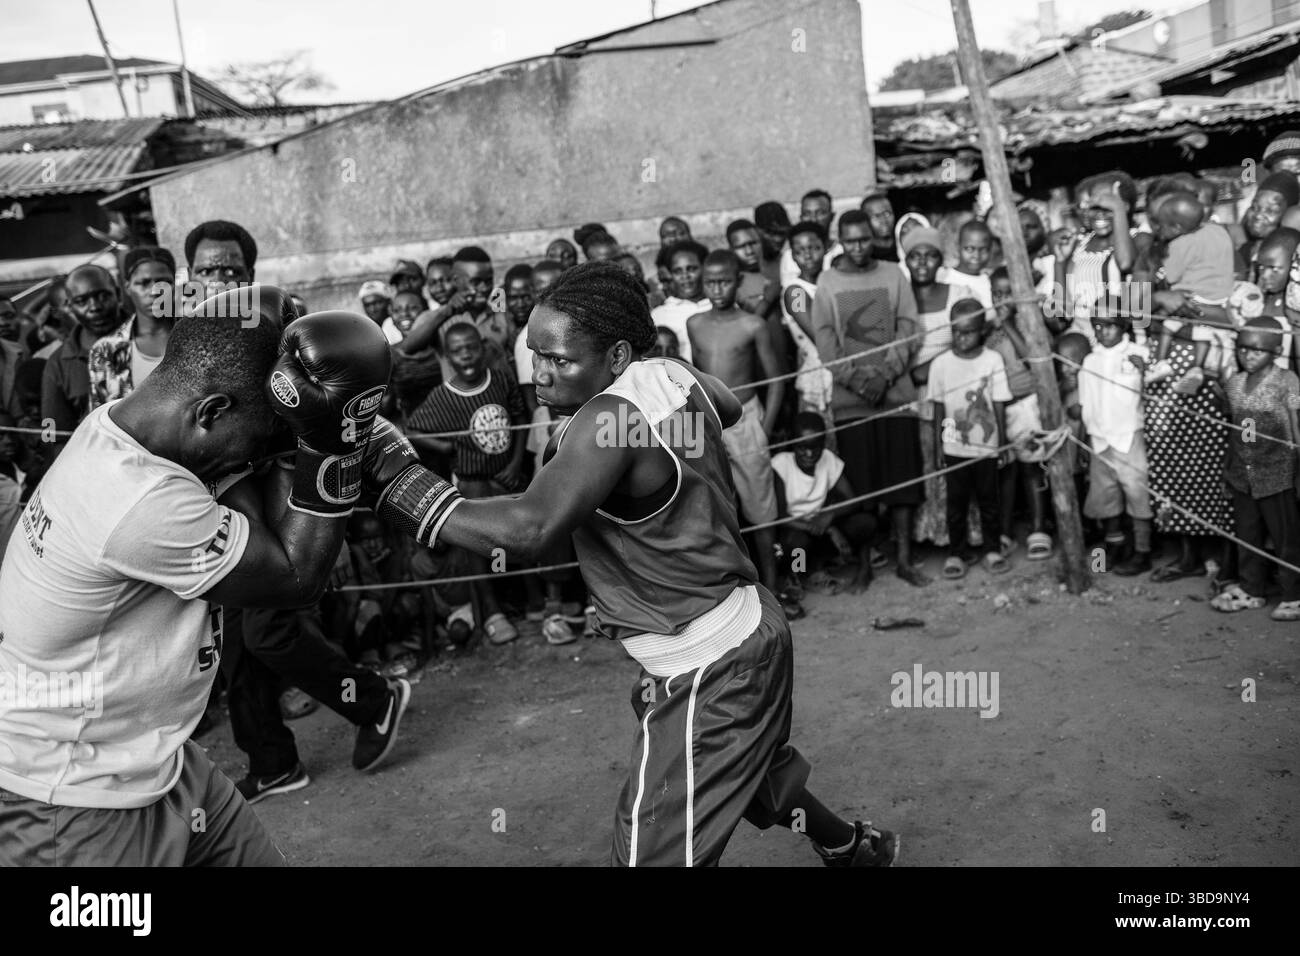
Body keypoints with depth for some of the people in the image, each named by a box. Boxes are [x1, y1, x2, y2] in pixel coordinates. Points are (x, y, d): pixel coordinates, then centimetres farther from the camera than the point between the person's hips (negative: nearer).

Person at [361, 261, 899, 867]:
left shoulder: (611, 416, -27)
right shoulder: (675, 375, -1)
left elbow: (526, 529, -38)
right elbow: (729, 408, 22)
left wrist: (397, 481, -30)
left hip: (705, 671, -10)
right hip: (747, 628, 10)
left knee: (653, 851, -4)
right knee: (748, 768, 34)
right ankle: (854, 848, 58)